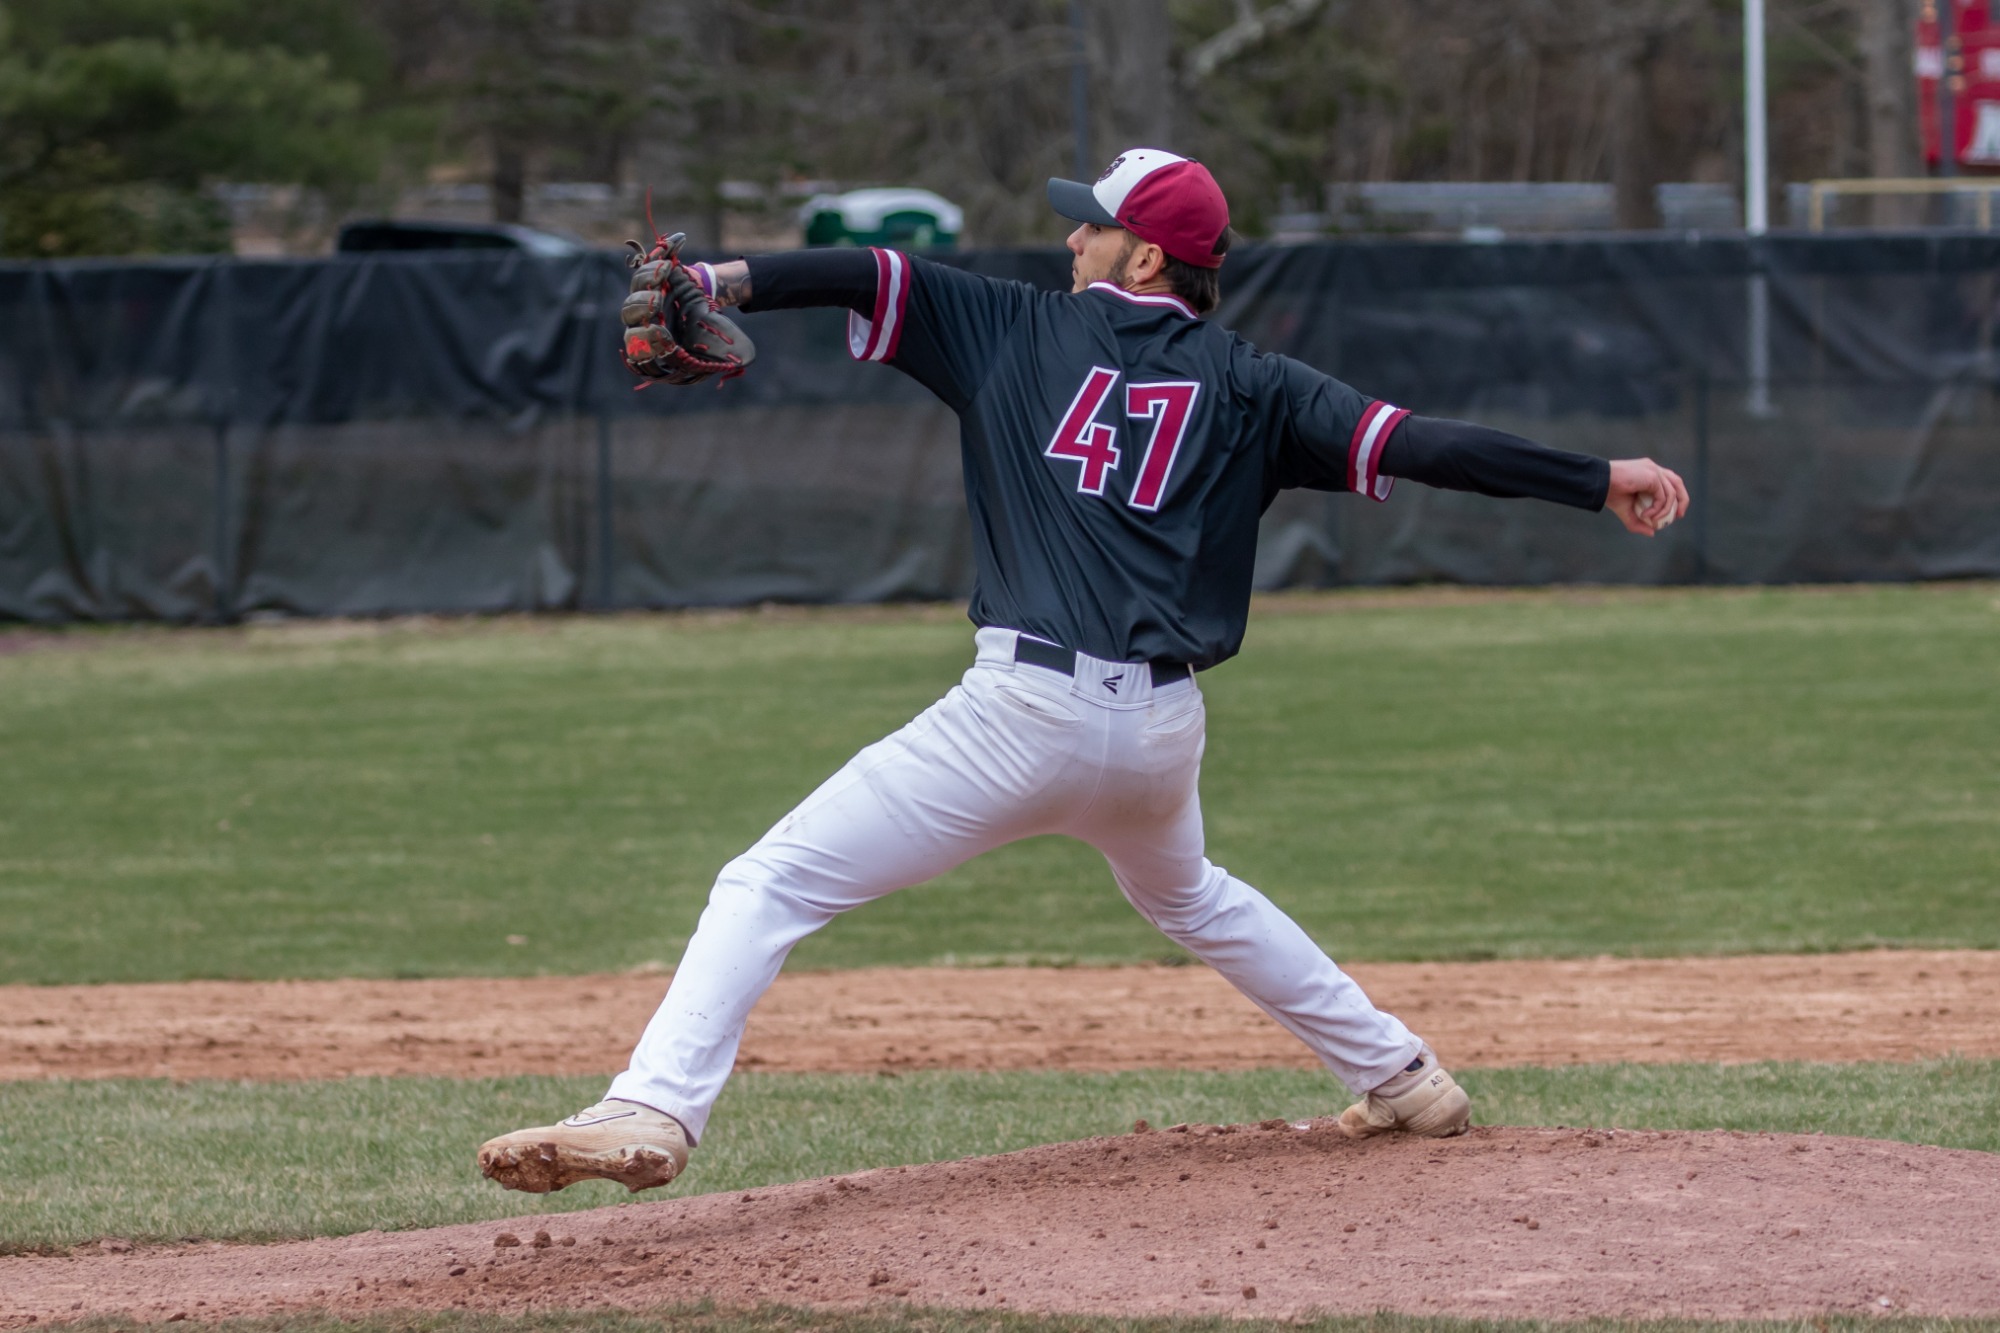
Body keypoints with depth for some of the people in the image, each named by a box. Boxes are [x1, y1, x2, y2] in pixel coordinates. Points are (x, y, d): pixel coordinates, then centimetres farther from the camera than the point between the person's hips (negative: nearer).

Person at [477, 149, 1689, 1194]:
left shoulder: (1022, 329, 7)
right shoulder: (1246, 386, 11)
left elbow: (871, 276, -2)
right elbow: (1416, 444, 3)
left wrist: (725, 282, -2)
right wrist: (1602, 481, 3)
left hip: (1030, 711, -5)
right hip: (1165, 729, 5)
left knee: (772, 885, -6)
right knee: (1188, 896, 38)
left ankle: (655, 1111, -26)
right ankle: (1400, 1078, 40)